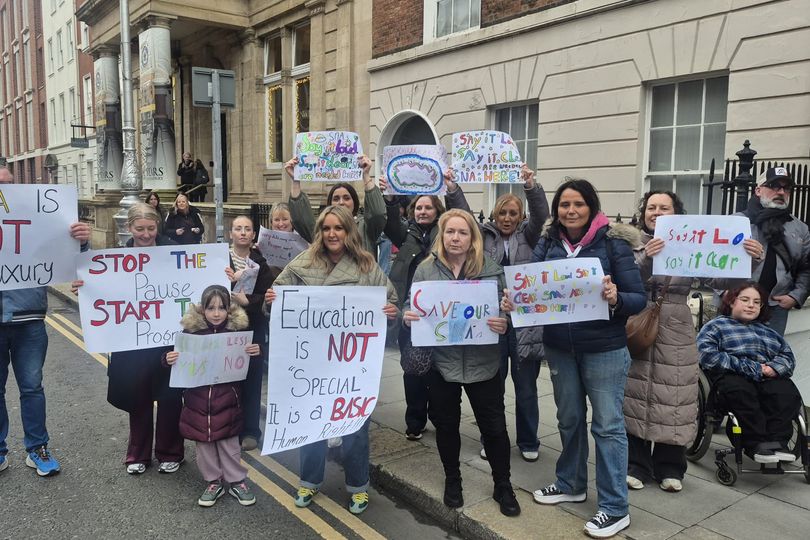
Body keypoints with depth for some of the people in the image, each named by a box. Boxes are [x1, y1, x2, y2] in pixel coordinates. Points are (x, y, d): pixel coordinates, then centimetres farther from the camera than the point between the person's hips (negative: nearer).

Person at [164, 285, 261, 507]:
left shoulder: (237, 329, -6)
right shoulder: (191, 330, -7)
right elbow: (180, 361, 1)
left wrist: (256, 353, -18)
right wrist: (169, 360, -21)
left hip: (227, 397, -1)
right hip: (198, 398, 1)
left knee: (229, 441, 9)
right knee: (204, 442, 12)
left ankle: (237, 481, 25)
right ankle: (213, 482, 28)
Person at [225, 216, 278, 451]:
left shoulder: (260, 263, 4)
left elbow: (265, 297, -4)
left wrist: (246, 301, -21)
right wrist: (232, 280, -20)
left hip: (253, 328, 1)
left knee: (251, 379, 4)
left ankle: (249, 431, 16)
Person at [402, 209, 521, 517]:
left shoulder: (491, 269, -2)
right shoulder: (425, 269, 0)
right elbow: (412, 308, 6)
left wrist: (504, 324, -20)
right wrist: (407, 317, -17)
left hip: (483, 362, 0)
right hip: (442, 361, 1)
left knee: (494, 426, 8)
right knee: (446, 425, 15)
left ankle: (503, 486, 29)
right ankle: (452, 481, 37)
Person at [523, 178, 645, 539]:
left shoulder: (613, 242, -11)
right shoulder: (548, 243, 0)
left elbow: (639, 298, -11)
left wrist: (616, 298, -32)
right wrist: (515, 301, -21)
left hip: (604, 349, -4)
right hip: (559, 347, 4)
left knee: (607, 424, 3)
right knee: (569, 418, 18)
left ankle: (615, 507, 16)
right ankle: (571, 484, 38)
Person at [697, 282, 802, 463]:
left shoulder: (769, 332, 33)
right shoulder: (715, 326, 16)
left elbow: (788, 356, 19)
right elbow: (707, 354, -3)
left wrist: (773, 368, -6)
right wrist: (747, 367, -11)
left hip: (769, 377, 4)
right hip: (732, 376, -4)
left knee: (788, 393, -29)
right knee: (741, 392, -37)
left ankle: (777, 441, -31)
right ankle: (756, 443, -33)